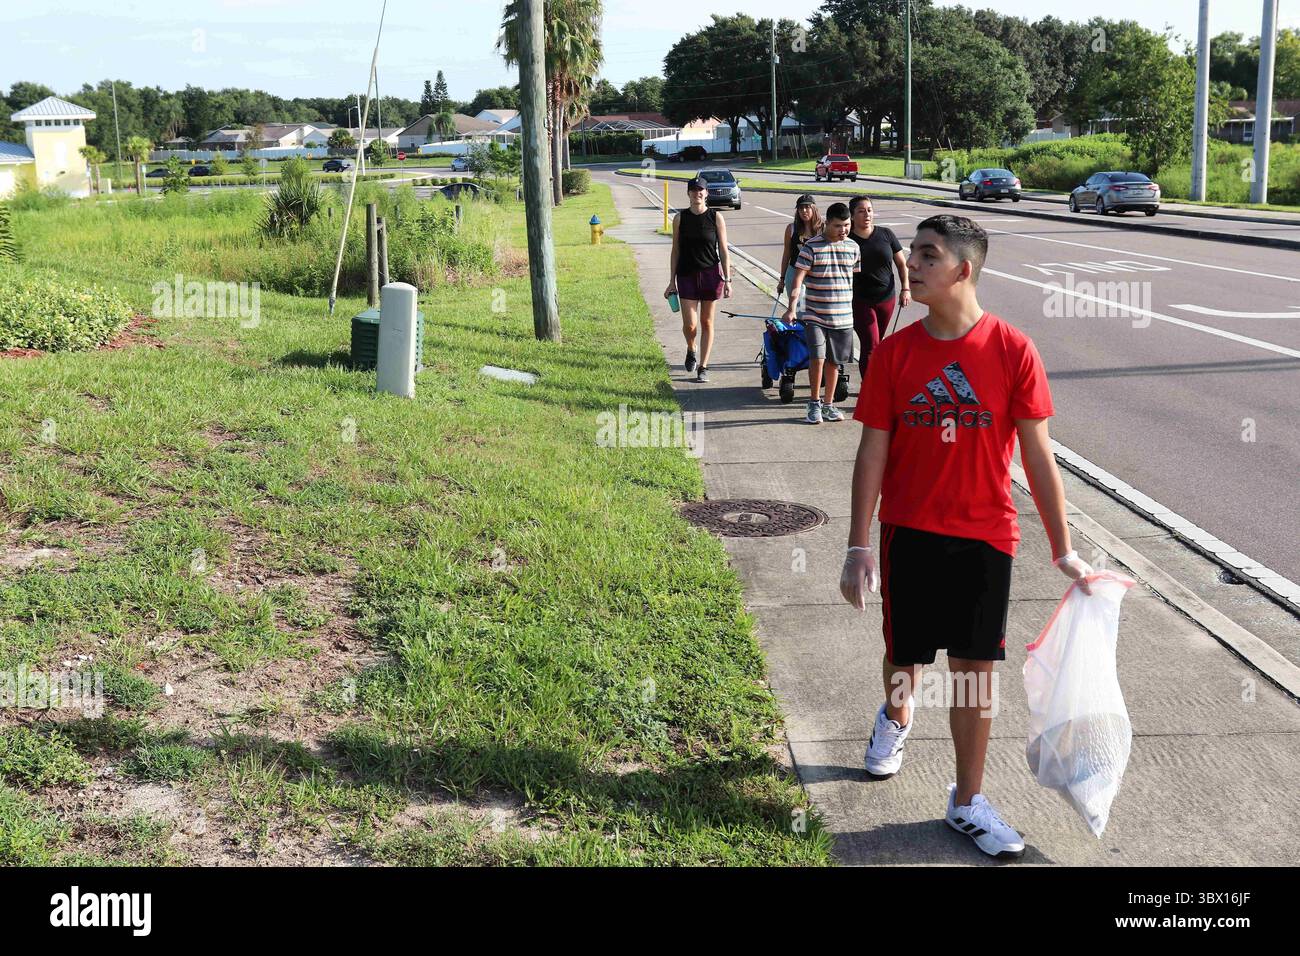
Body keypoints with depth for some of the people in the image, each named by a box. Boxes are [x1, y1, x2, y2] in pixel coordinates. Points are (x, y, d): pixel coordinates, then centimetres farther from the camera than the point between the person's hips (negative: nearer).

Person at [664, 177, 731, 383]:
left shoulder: (716, 217, -1)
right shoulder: (680, 218, 2)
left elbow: (723, 250, 1)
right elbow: (676, 251, 6)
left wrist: (727, 280, -4)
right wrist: (672, 281, 4)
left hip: (711, 274, 0)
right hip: (687, 275, 0)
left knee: (707, 323, 5)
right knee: (689, 324, -6)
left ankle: (703, 367, 15)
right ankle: (691, 350, 27)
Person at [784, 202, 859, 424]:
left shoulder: (853, 247, 7)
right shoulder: (812, 247, -6)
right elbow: (798, 277, -10)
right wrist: (791, 308, -20)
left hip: (843, 317, 4)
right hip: (815, 316, -4)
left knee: (834, 362, 10)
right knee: (817, 358, -13)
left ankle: (828, 405, 23)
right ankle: (814, 404, 4)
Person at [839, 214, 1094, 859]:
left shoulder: (1012, 352, -10)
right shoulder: (894, 353, -5)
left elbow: (1037, 455, -5)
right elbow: (873, 453, -2)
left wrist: (1063, 551, -4)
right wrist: (858, 548, -4)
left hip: (984, 537, -1)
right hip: (909, 534, 1)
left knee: (974, 669, 4)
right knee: (905, 657, 14)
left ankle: (967, 804, 20)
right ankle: (896, 716, 50)